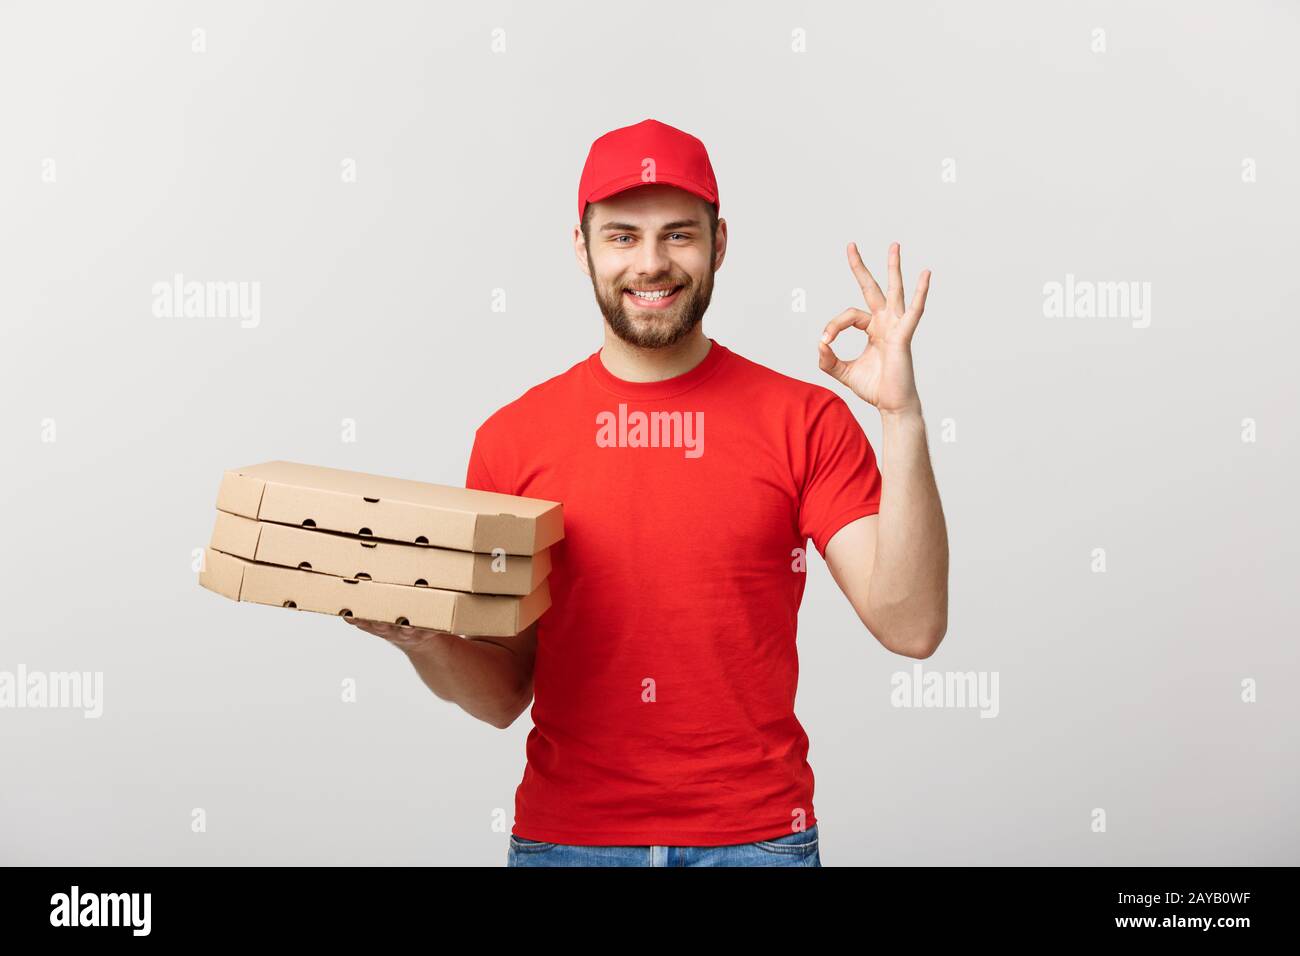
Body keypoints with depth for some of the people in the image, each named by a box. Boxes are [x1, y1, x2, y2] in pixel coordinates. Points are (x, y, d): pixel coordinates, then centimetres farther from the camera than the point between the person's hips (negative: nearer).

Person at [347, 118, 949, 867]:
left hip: (756, 835, -1)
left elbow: (911, 626, -14)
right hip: (565, 836, 1)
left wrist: (903, 416, -20)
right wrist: (422, 636, -18)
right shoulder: (512, 437, -3)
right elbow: (504, 694, 2)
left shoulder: (806, 421, -6)